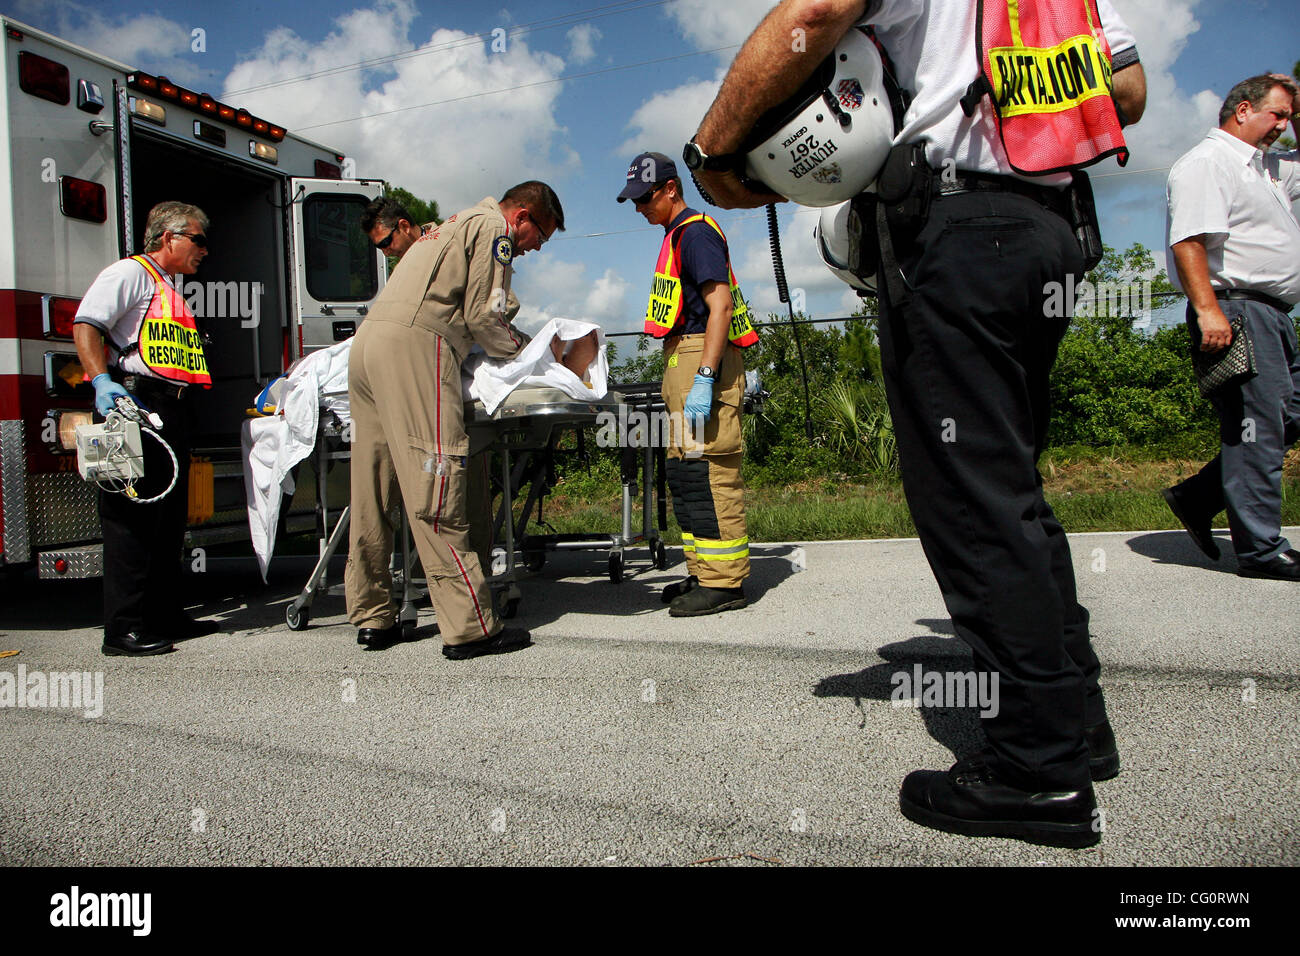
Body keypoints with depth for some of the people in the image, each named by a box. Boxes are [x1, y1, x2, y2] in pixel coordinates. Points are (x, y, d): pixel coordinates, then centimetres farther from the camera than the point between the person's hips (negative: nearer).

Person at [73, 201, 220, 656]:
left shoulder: (170, 291, 26)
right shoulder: (130, 273, -1)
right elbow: (85, 325, -13)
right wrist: (102, 382, -25)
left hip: (172, 412, 9)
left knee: (170, 515, 11)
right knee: (132, 516, -9)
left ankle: (167, 615, 19)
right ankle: (123, 630, -6)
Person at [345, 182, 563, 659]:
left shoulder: (457, 224, 34)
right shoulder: (493, 229, 4)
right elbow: (483, 317, -2)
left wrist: (512, 342, 25)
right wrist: (524, 347, 15)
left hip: (367, 340, 10)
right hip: (413, 346, -10)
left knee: (373, 490, 8)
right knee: (435, 484, -13)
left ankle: (372, 618, 14)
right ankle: (469, 627, -12)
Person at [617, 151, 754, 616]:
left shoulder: (695, 231, -9)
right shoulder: (677, 235, 22)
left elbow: (721, 304, -19)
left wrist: (704, 379, -26)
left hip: (703, 362, -11)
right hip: (684, 365, 11)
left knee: (707, 471, -11)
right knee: (685, 473, 11)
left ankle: (723, 582, -7)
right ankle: (704, 573, 19)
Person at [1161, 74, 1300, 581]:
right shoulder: (1206, 162, -7)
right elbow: (1189, 239, -20)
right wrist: (1207, 310, -28)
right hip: (1236, 311, -10)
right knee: (1257, 428, -9)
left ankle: (1197, 497, 18)